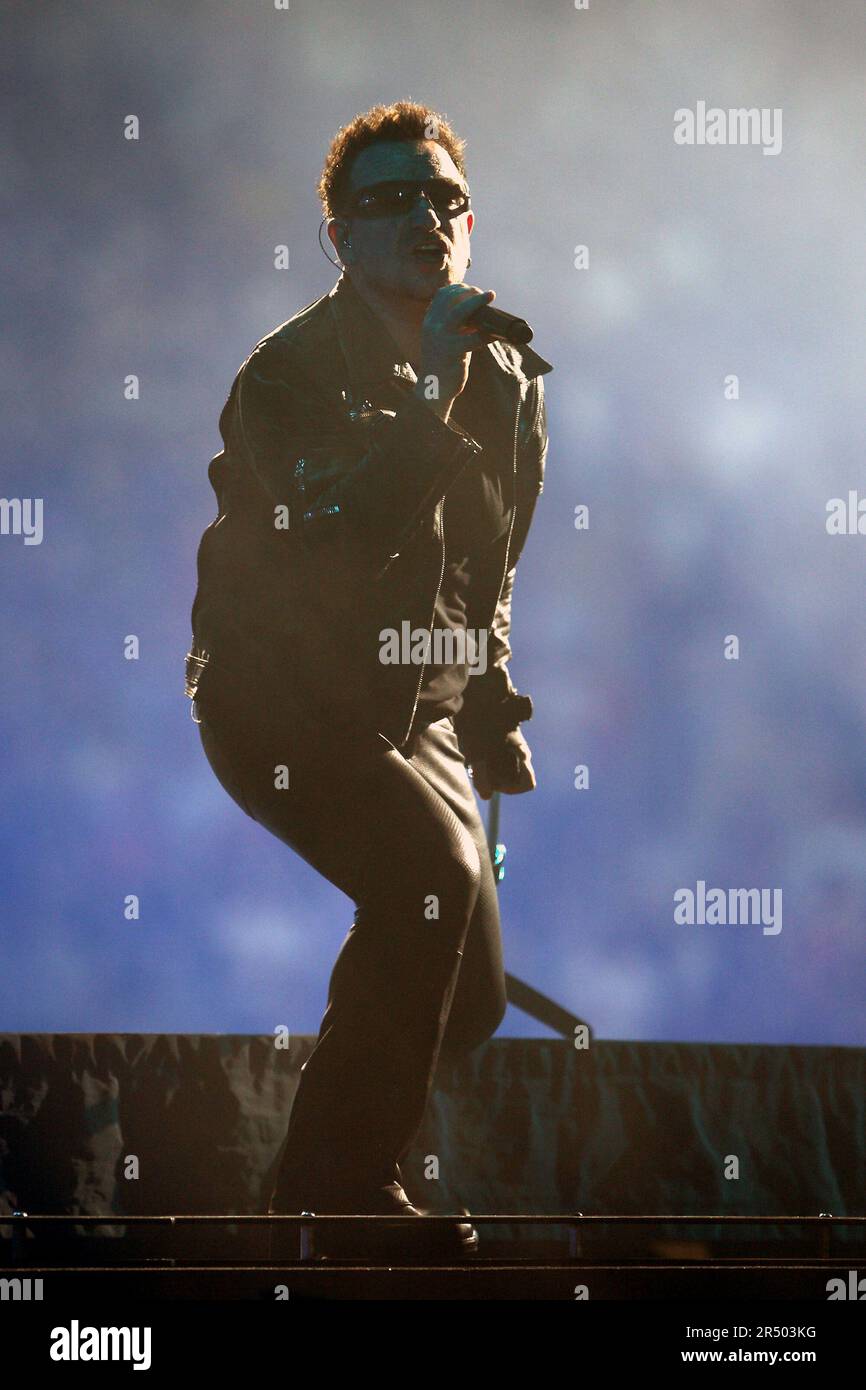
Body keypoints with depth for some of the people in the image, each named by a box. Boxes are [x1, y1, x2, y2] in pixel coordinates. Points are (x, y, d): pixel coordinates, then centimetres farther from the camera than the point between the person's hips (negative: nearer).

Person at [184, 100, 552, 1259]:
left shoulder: (508, 378, 5)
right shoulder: (294, 371, -13)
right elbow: (335, 542, -31)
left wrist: (495, 715, 14)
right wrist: (426, 389, -31)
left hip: (419, 713, 7)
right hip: (283, 699, -6)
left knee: (472, 998, 2)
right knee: (430, 869, -30)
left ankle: (339, 1166, 29)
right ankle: (342, 1186, -15)